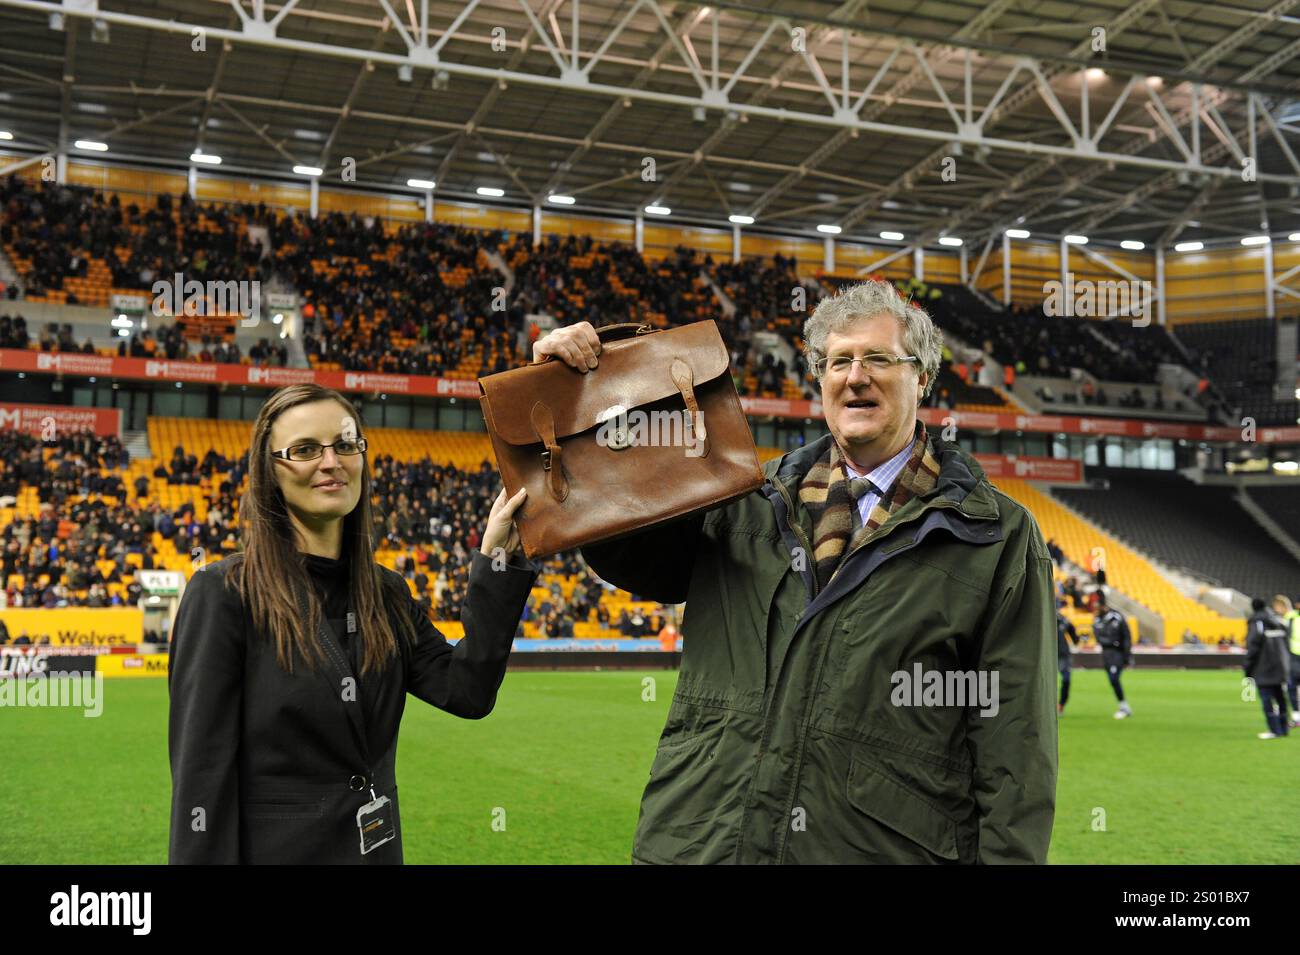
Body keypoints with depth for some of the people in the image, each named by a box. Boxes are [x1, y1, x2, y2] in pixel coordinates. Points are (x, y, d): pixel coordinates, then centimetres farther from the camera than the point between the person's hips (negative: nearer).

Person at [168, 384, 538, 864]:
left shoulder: (387, 594, 5)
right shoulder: (222, 592, -12)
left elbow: (467, 690, -6)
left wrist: (496, 554, -6)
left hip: (378, 847, 6)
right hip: (271, 848, -5)